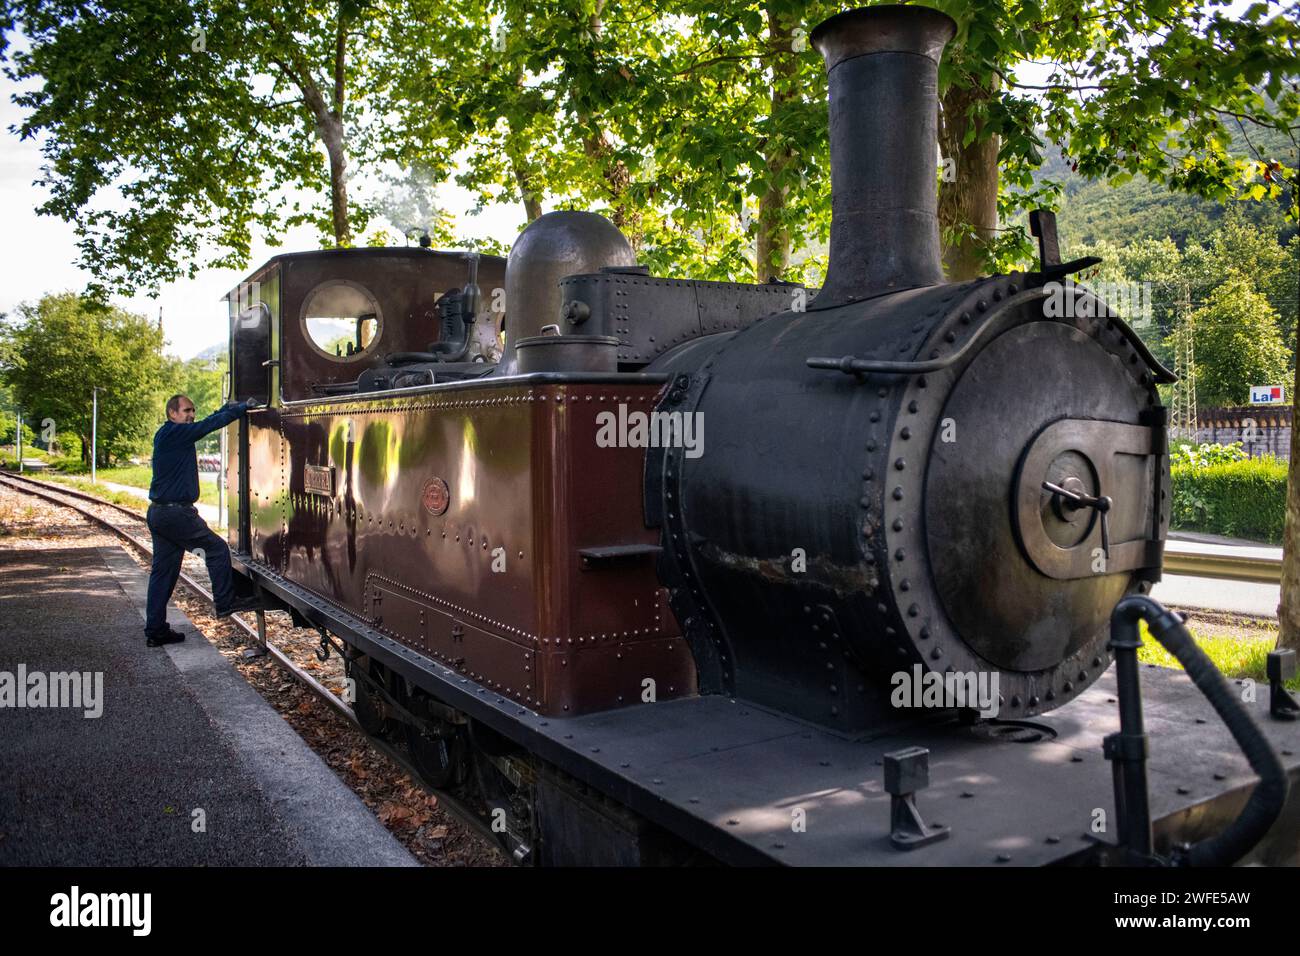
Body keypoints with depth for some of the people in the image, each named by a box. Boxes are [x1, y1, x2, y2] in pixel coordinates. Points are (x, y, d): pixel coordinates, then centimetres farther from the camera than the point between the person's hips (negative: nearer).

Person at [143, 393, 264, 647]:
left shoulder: (167, 435, 17)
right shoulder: (173, 433, -12)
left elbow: (207, 423, 24)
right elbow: (210, 425, -15)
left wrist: (231, 406, 23)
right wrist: (244, 407, -10)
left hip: (159, 512, 10)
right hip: (175, 512, -10)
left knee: (163, 571, 10)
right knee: (217, 548, -1)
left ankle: (155, 631, 13)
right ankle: (225, 602, 5)